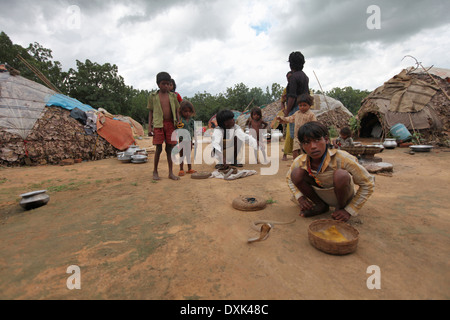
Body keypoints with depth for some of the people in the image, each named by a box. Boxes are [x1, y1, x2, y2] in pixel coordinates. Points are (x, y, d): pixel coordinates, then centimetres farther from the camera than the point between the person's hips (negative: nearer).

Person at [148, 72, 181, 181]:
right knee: (159, 148, -2)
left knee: (170, 148, 4)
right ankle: (155, 171, 14)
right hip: (158, 124, -2)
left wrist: (178, 122, 4)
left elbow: (176, 110, 16)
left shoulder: (173, 96, 11)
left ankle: (171, 172, 11)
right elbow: (151, 112, 8)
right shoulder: (153, 96, 6)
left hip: (170, 124, 2)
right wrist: (149, 126, 1)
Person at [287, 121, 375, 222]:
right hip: (322, 197, 3)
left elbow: (368, 183, -19)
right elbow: (289, 178, 2)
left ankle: (340, 208, -3)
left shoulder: (342, 158, -31)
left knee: (340, 175, -35)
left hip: (343, 196, -3)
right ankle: (321, 206, 2)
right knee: (296, 173, -22)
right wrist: (300, 197, -12)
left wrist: (349, 211, -19)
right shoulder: (300, 162, -20)